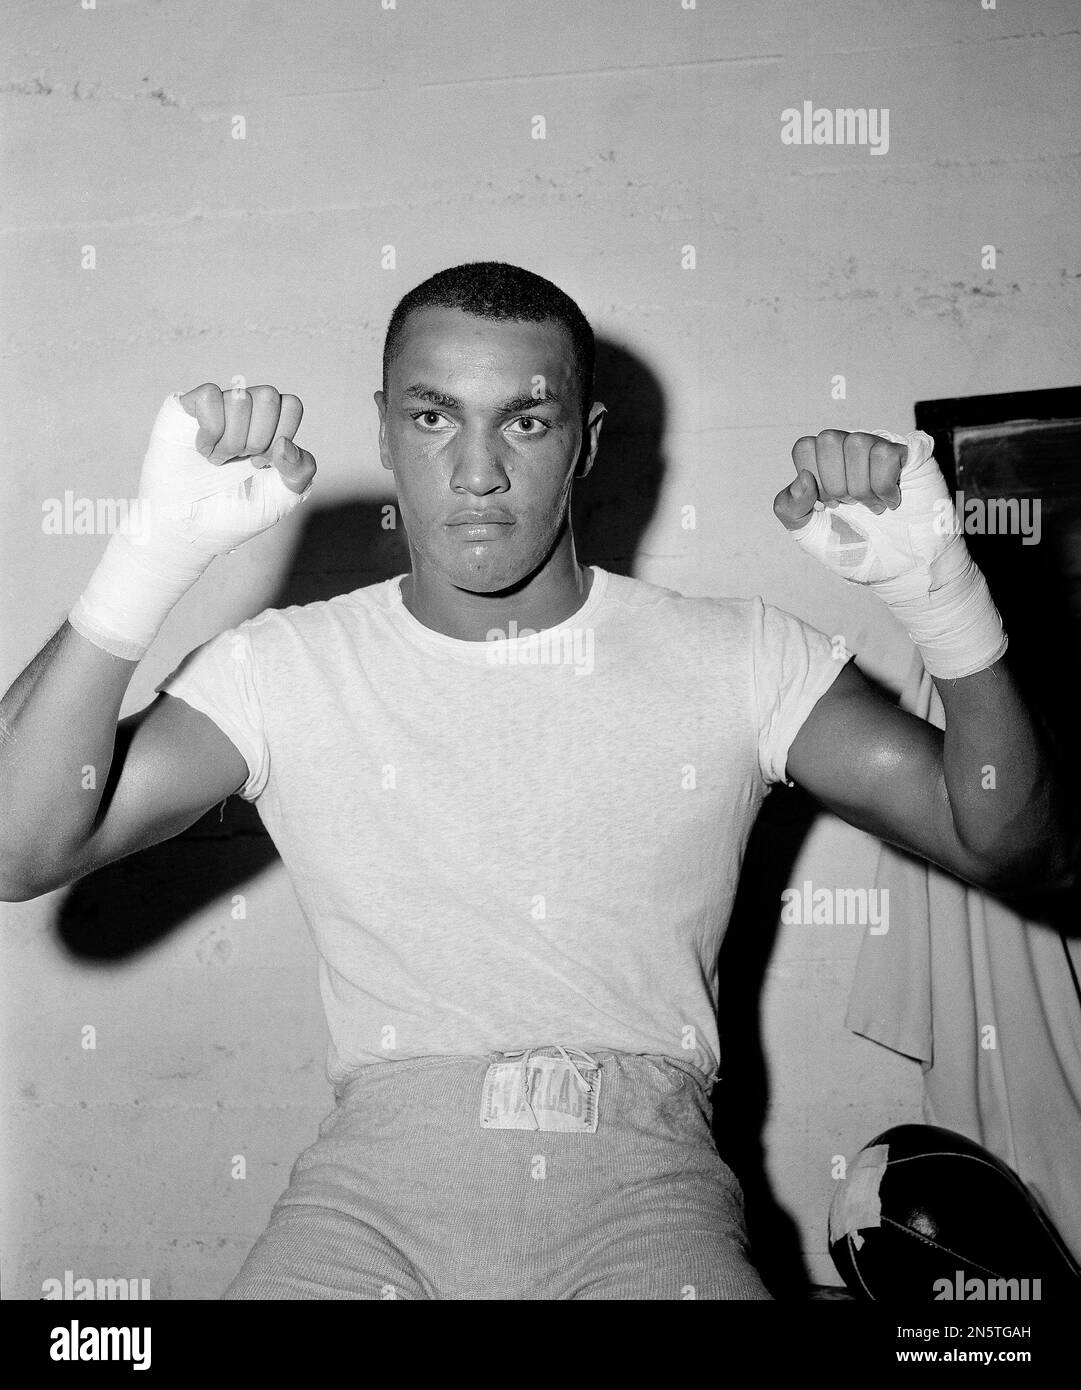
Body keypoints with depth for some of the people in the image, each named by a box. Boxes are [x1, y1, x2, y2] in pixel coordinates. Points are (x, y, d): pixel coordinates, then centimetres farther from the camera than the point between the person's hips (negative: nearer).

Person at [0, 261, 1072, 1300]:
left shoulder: (737, 661, 6)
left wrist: (937, 586, -14)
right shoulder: (284, 670, 4)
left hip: (642, 1182, 1)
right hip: (375, 1179, 0)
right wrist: (156, 551, -18)